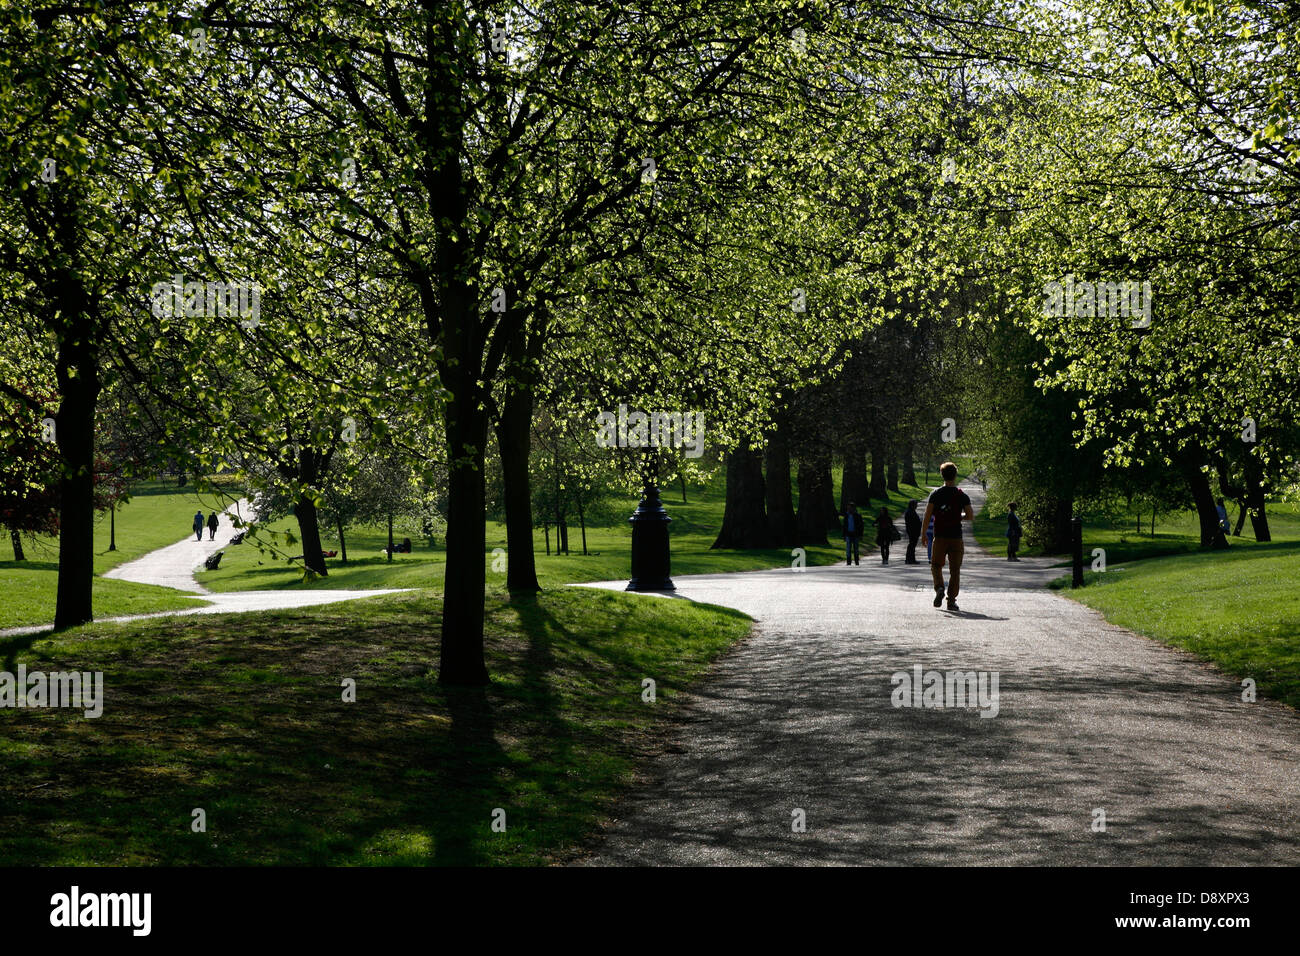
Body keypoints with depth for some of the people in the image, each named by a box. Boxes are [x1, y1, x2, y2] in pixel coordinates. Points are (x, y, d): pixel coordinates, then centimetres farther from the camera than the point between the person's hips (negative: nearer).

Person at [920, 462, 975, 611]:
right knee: (955, 570, 6)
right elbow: (971, 517, -3)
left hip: (940, 536, 0)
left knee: (936, 565, 14)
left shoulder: (936, 494, 0)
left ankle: (939, 588, -13)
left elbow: (927, 514, -6)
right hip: (956, 537, 0)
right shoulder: (962, 495, -1)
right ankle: (951, 601, 2)